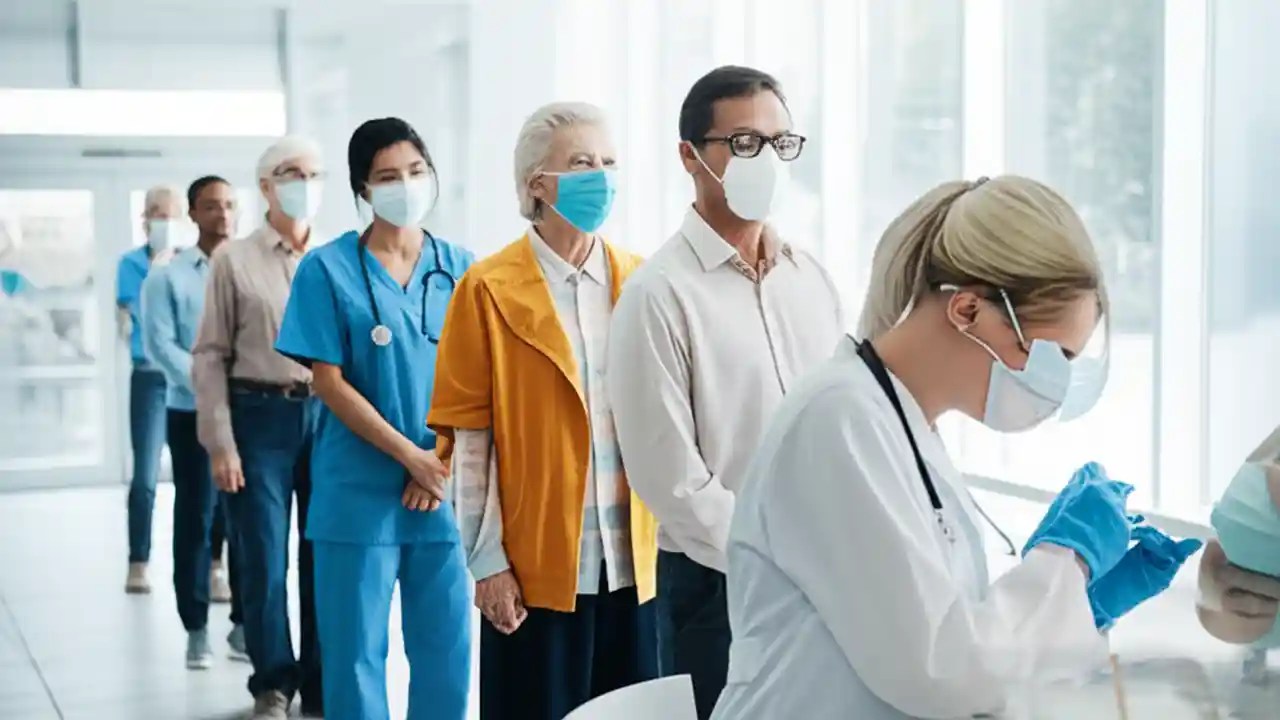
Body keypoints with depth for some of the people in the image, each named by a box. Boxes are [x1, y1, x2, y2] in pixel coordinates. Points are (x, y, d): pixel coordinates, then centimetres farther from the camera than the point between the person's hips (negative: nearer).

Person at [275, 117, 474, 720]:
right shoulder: (328, 269, -3)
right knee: (355, 653, 4)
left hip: (446, 492, 3)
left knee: (446, 648, 9)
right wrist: (412, 457, -12)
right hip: (360, 494, -3)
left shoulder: (460, 268, 6)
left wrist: (443, 463, -9)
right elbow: (330, 383, -7)